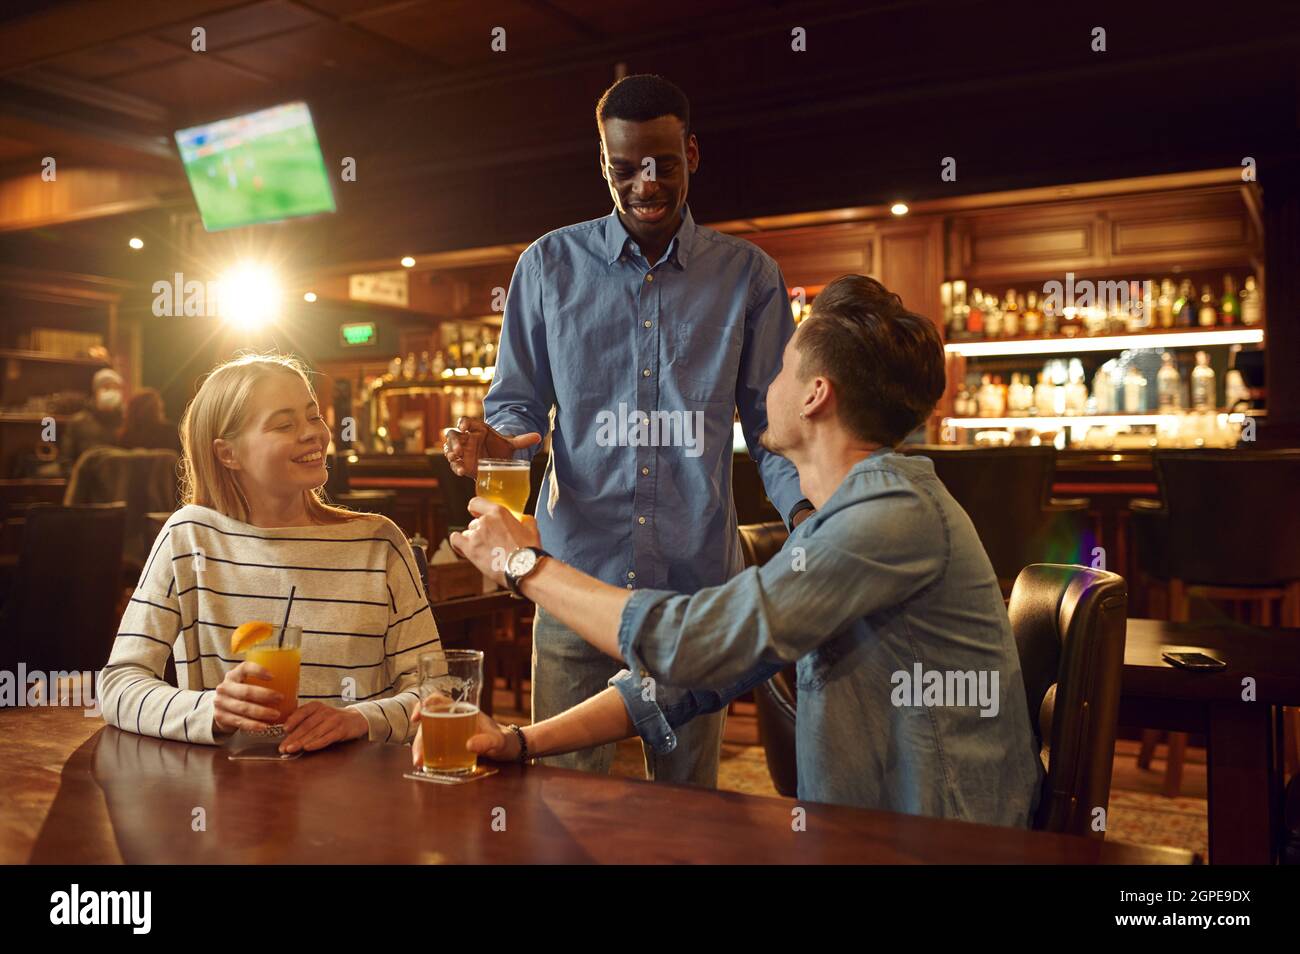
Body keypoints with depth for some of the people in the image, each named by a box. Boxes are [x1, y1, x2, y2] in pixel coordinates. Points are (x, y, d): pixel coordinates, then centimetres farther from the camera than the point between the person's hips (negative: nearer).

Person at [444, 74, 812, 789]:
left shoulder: (749, 276, 6)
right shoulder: (548, 265, 7)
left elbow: (772, 423, 5)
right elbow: (518, 404, 10)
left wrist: (806, 511, -13)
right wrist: (493, 440, -14)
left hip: (697, 583, 1)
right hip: (577, 572, 0)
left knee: (685, 795, 13)